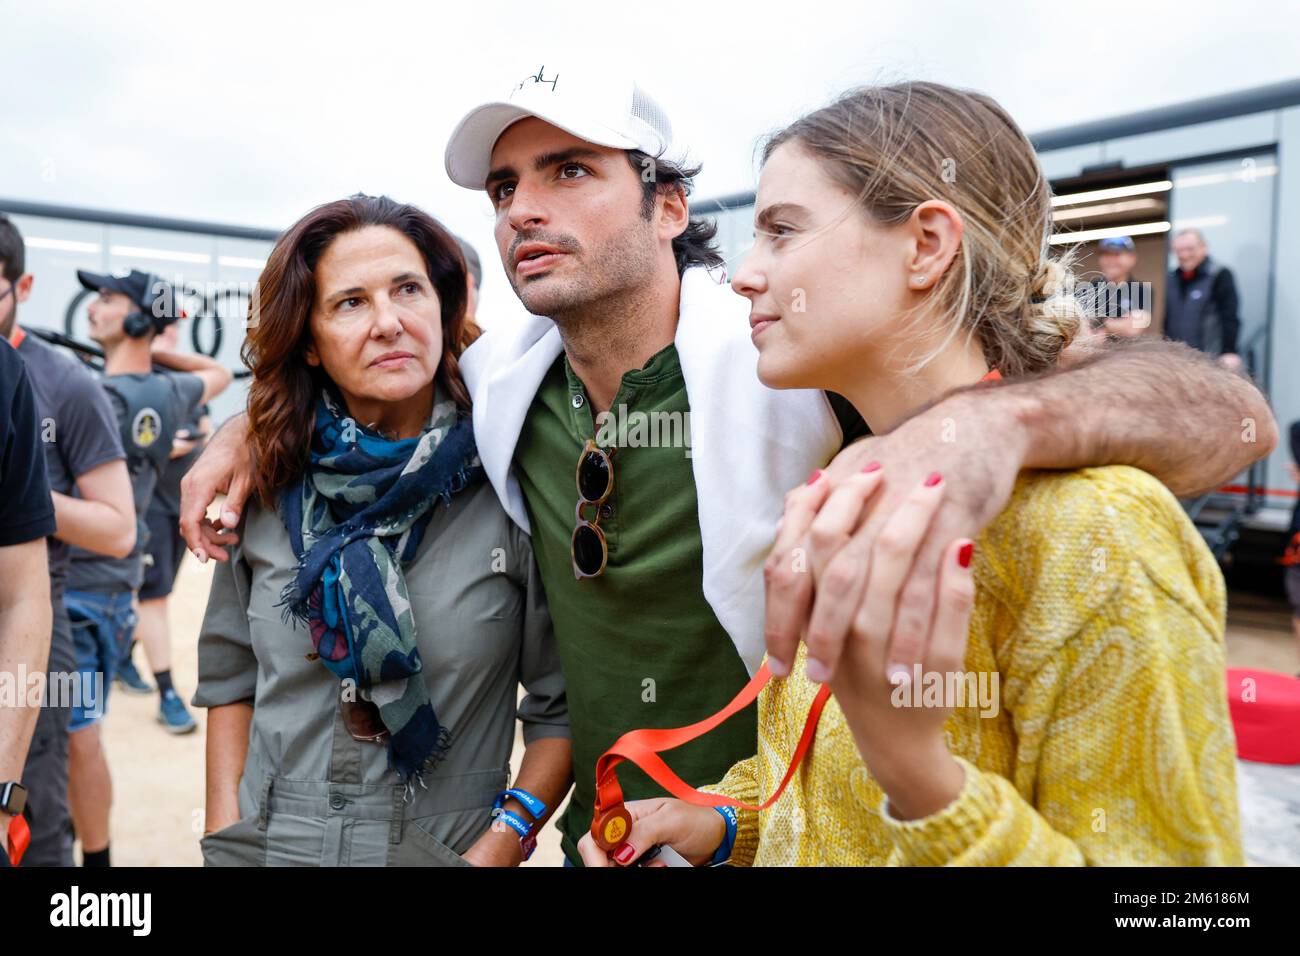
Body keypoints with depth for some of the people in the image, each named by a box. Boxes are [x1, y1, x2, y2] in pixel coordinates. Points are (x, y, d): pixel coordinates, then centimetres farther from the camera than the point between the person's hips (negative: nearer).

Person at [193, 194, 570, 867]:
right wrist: (224, 835, -2)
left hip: (447, 848, -2)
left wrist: (498, 847, -18)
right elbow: (229, 681, 6)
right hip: (266, 843, 3)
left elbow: (562, 707, -9)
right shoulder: (270, 487, -3)